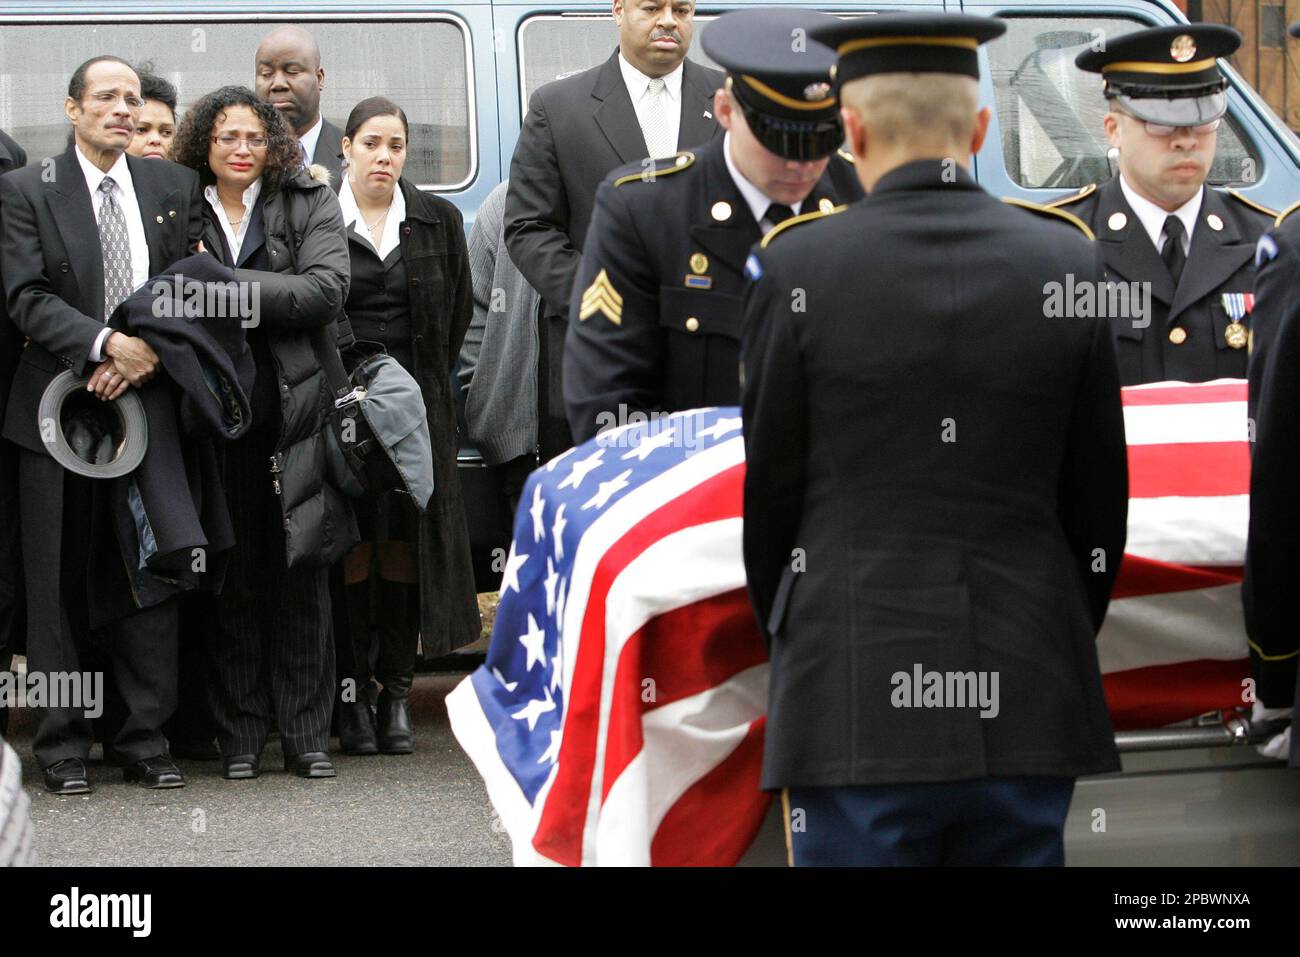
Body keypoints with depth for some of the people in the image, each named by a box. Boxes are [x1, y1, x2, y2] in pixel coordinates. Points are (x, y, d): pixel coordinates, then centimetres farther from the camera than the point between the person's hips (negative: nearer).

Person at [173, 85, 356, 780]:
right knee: (234, 575, 2)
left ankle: (306, 734, 7)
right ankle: (239, 737, 8)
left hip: (295, 412, -1)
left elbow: (326, 290, -7)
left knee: (301, 575, 0)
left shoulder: (308, 203, 7)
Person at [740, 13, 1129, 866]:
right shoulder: (1068, 262, 2)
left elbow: (773, 491, 3)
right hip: (1029, 705, 3)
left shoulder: (799, 266, -5)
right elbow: (1100, 499, 8)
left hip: (857, 703, -2)